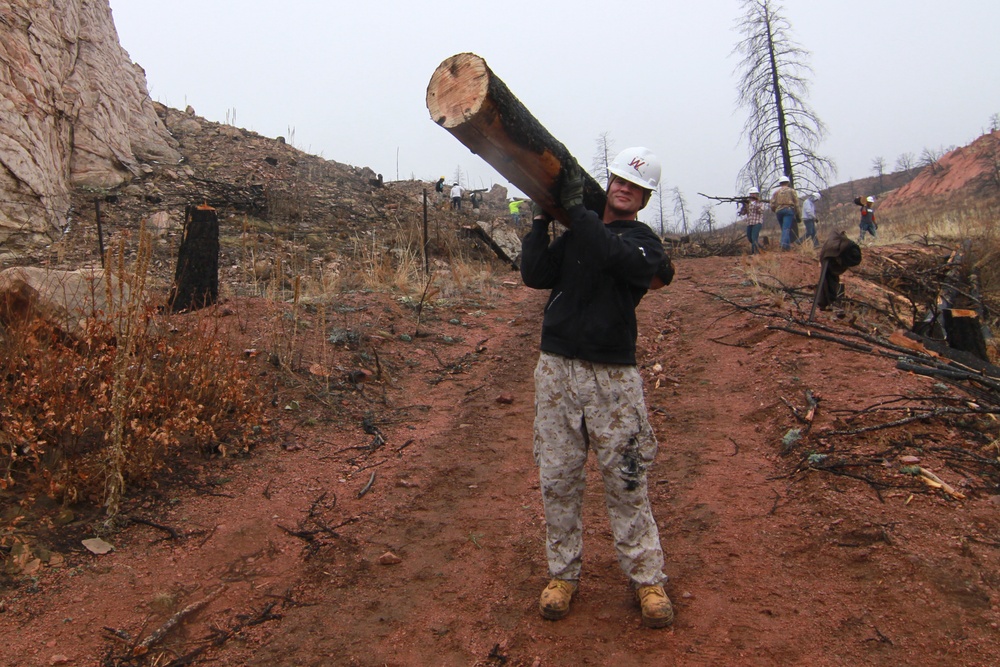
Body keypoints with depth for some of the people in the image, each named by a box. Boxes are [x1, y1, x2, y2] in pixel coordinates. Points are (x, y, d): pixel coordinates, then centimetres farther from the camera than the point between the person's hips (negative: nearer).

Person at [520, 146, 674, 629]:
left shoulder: (644, 241, 3)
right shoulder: (573, 237, 16)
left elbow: (619, 258, -20)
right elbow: (535, 275, 3)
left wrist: (576, 208, -16)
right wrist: (542, 217, 0)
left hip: (613, 376, -3)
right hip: (556, 370, 4)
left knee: (625, 480, 1)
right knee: (557, 478, 7)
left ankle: (647, 579, 15)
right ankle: (563, 574, 20)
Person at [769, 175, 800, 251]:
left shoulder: (776, 192, 12)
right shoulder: (791, 191, 7)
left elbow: (772, 204, 6)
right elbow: (796, 203, 2)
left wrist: (776, 211, 20)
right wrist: (797, 214, 7)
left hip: (779, 211, 3)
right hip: (789, 210, -3)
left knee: (784, 229, 13)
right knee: (786, 228, -11)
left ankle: (787, 244, 15)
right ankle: (785, 243, -27)